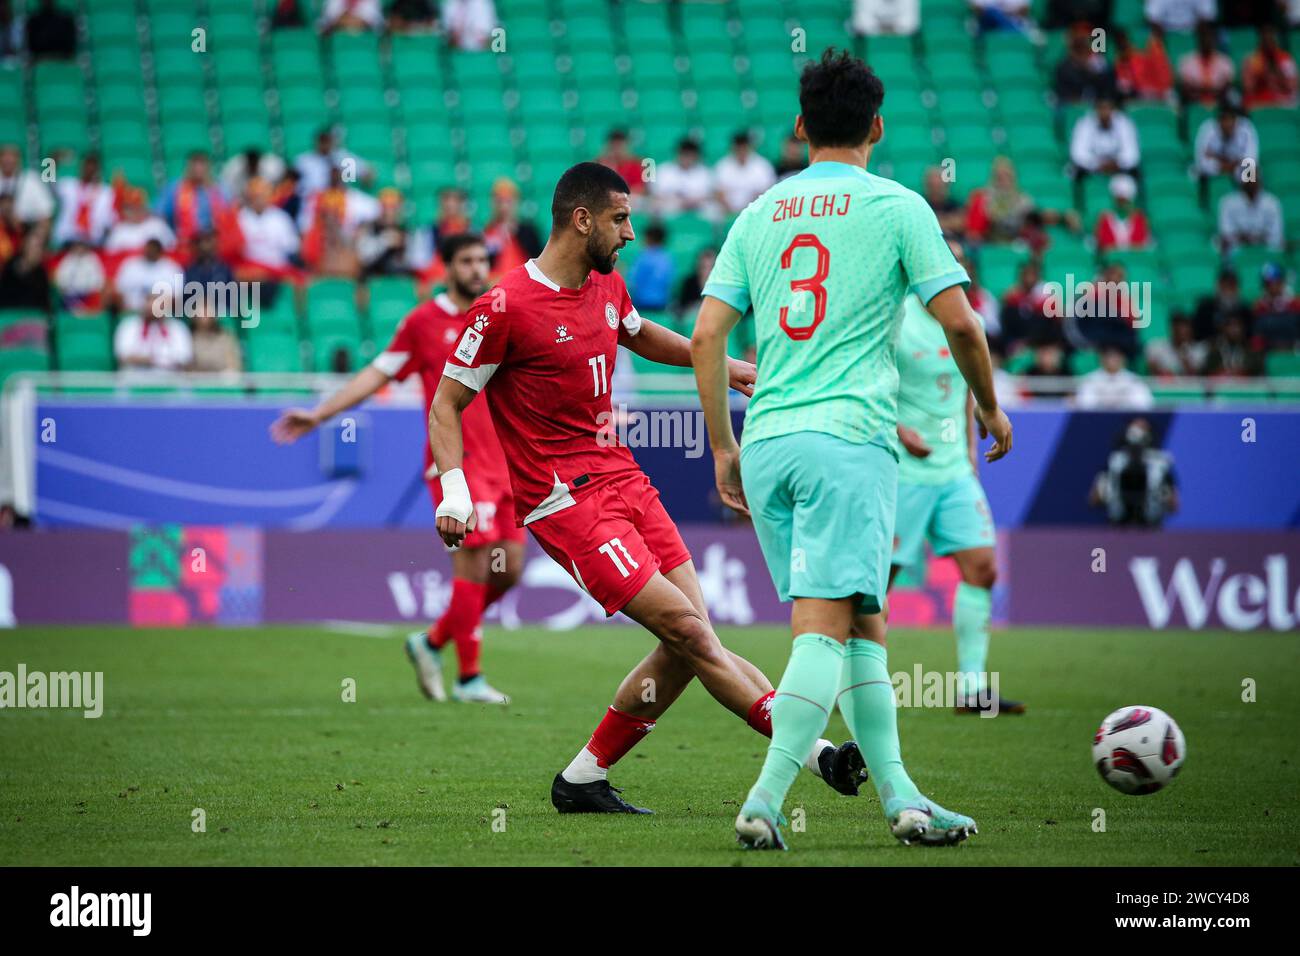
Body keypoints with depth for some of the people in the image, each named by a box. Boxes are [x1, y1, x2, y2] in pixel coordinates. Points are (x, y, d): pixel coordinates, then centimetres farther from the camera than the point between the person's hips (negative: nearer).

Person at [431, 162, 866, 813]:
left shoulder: (607, 287, 12)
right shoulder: (506, 307, -12)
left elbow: (643, 336, 35)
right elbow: (447, 404, -6)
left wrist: (727, 367, 36)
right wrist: (454, 489, -19)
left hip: (624, 481, 9)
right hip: (566, 501, -9)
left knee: (687, 648, 0)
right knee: (688, 630, -15)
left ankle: (581, 782, 12)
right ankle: (817, 754, -18)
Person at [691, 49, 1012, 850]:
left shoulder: (758, 215, 14)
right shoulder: (896, 207, 1)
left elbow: (707, 338, 9)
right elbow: (958, 321, -3)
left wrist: (724, 448, 15)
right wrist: (990, 406, 13)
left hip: (766, 441, 5)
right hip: (849, 435, -5)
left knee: (862, 623, 14)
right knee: (826, 627, -9)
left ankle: (900, 797, 14)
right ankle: (763, 803, -21)